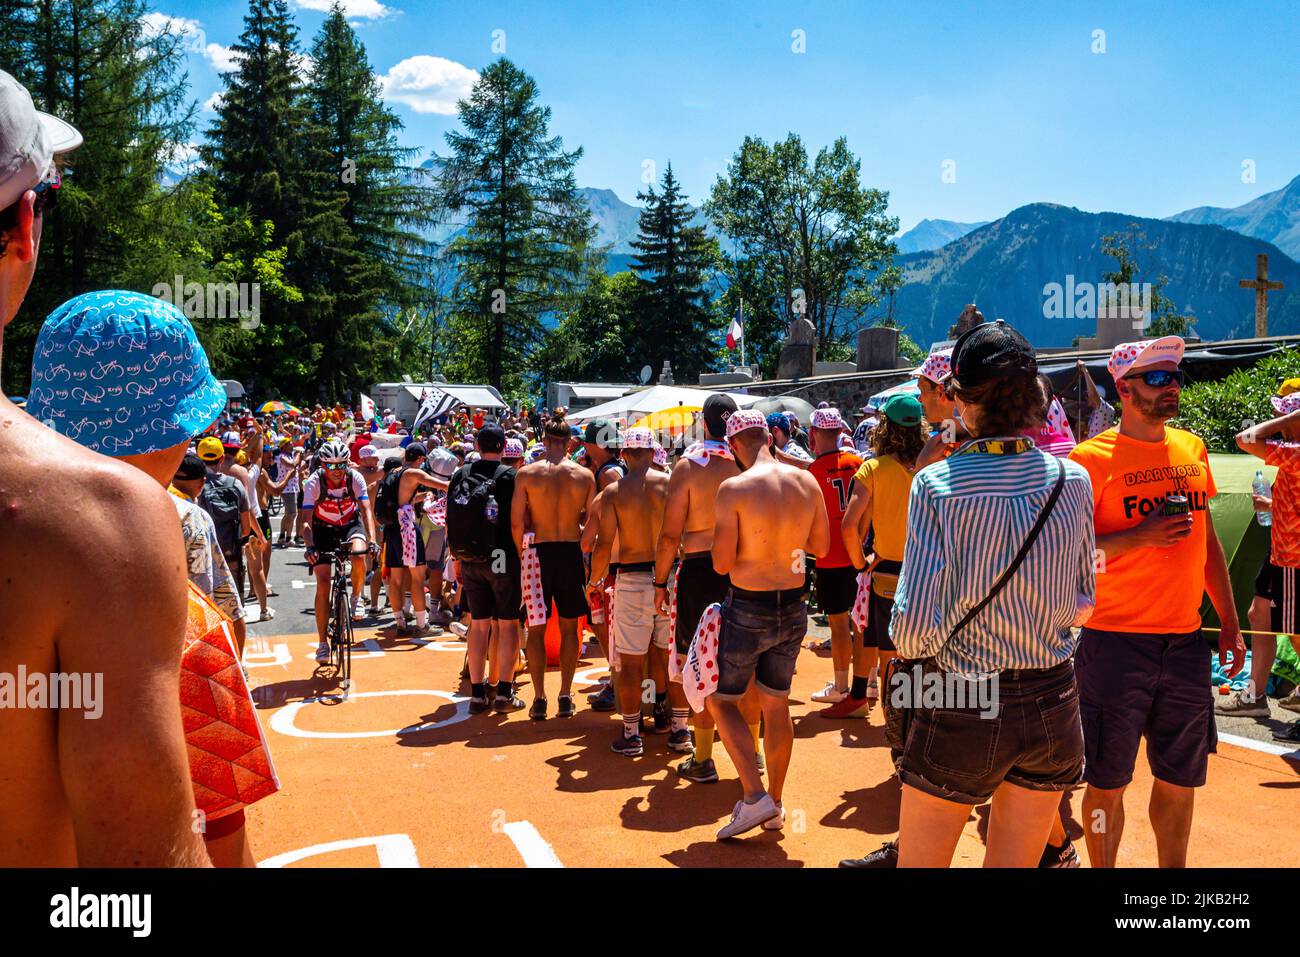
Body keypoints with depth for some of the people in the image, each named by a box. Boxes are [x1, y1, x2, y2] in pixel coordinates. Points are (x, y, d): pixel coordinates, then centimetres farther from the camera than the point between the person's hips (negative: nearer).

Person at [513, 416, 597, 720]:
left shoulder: (527, 473, -6)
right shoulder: (584, 475, -3)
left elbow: (516, 523, -7)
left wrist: (522, 555, 6)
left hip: (539, 553, -1)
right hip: (571, 553, 1)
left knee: (536, 628, 8)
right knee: (568, 627, 12)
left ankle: (539, 698, 8)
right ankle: (565, 697, 14)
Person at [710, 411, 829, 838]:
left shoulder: (734, 489, -18)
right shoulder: (807, 482, -2)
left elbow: (722, 564, -16)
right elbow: (821, 547, 9)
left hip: (748, 610, -5)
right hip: (793, 610, 5)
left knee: (722, 699, 12)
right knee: (776, 705, 17)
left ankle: (755, 797, 2)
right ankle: (775, 806, 27)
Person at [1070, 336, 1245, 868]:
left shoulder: (1191, 449, 10)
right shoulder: (1092, 458, -9)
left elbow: (1208, 540, 17)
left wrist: (1229, 621, 15)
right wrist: (1140, 536, -21)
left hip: (1185, 640, 6)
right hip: (1116, 641, -5)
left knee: (1181, 778, 14)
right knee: (1109, 782, 5)